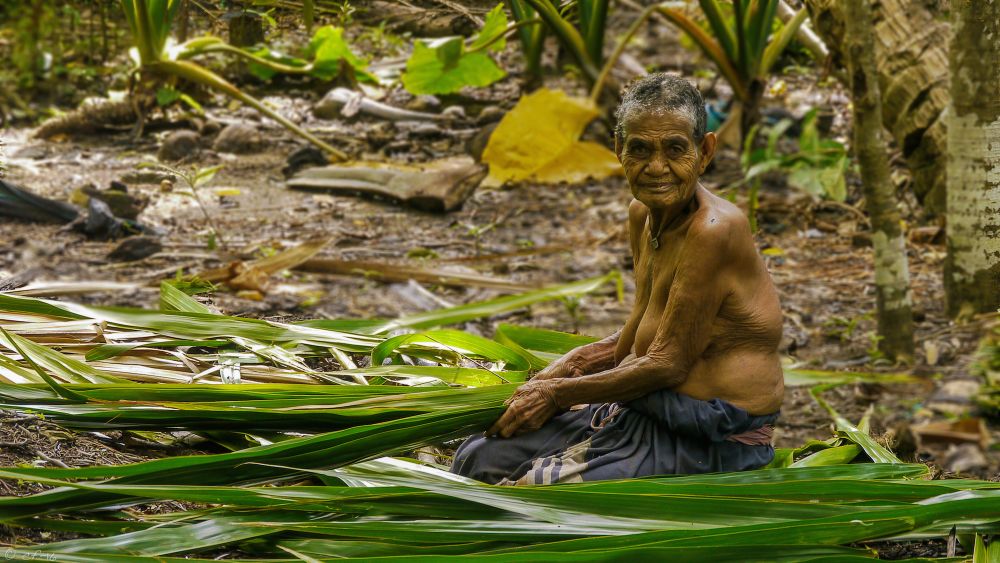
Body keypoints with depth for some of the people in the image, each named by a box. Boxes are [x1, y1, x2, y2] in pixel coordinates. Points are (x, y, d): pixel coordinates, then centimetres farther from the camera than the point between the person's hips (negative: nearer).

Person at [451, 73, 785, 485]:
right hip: (644, 415, 9)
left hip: (712, 445, -9)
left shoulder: (714, 230, -22)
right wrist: (564, 369, 2)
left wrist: (556, 393, -12)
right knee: (481, 458, 5)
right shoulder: (643, 214, 7)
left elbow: (667, 365, -20)